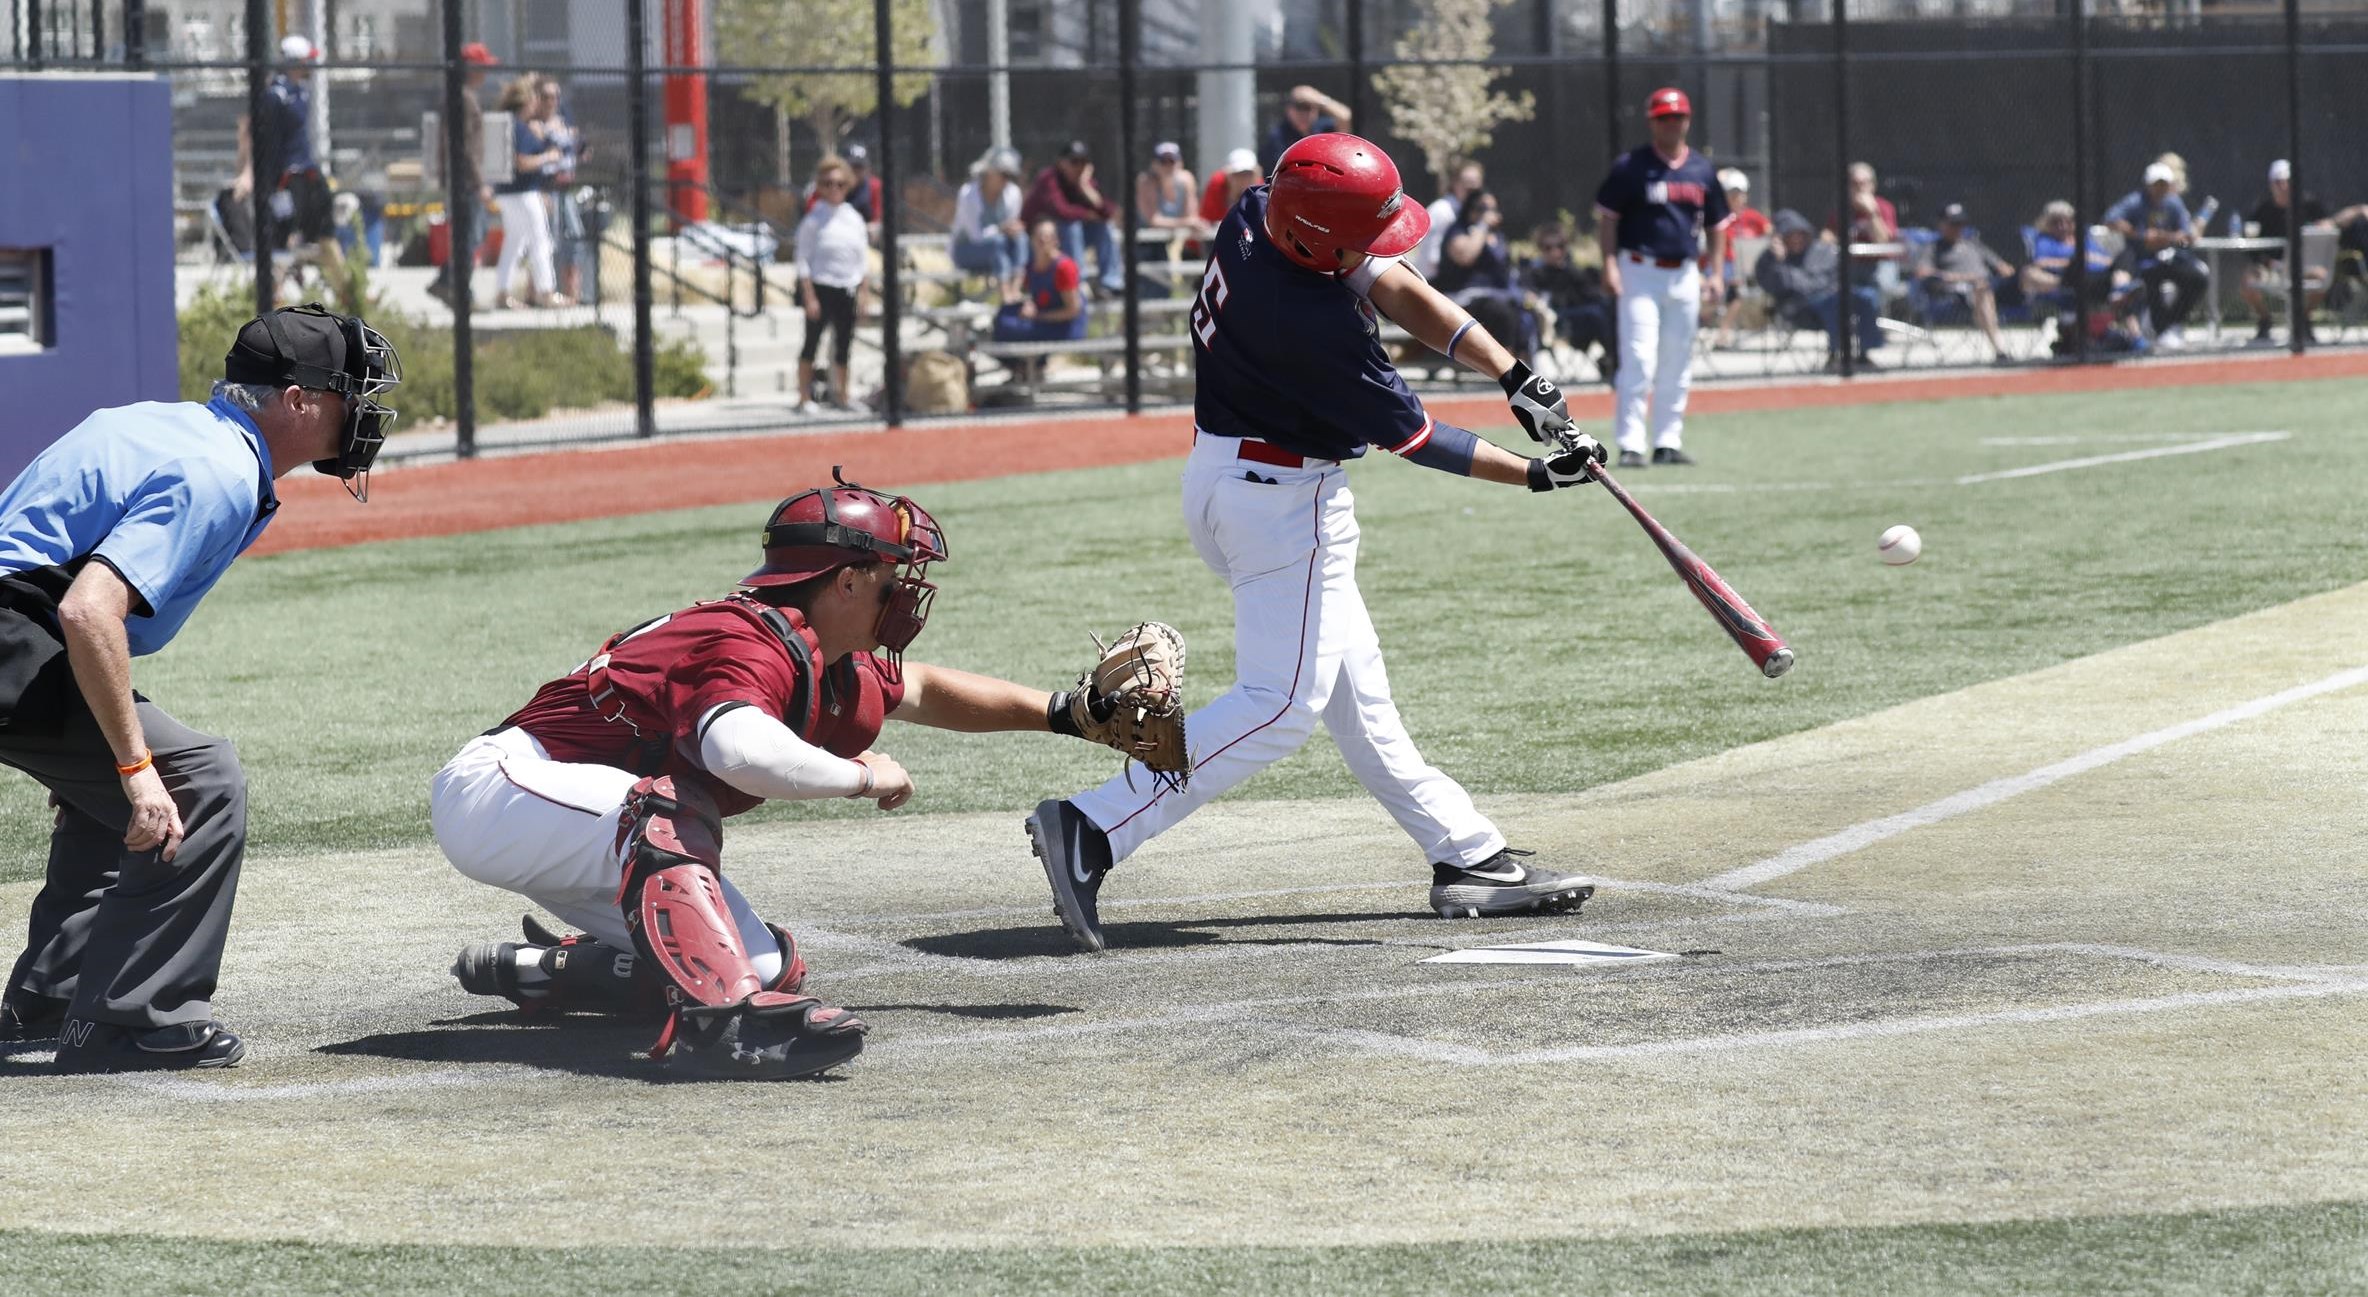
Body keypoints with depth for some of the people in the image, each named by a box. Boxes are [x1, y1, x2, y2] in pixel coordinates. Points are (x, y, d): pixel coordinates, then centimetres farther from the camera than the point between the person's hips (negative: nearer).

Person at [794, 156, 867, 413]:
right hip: (820, 287, -5)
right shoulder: (814, 219, -5)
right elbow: (803, 261, -7)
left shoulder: (854, 218, 9)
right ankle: (804, 397, 3)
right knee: (812, 341, -2)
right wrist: (809, 297, -13)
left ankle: (840, 394, 18)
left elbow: (863, 259, 15)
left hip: (847, 289, 5)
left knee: (844, 343, 8)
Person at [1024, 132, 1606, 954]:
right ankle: (1093, 829, -18)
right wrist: (1536, 476, -8)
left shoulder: (1256, 214, -7)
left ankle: (1466, 855, 24)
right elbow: (1412, 436, -18)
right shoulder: (1315, 324, -30)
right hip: (1285, 502, -10)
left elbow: (1399, 290, -4)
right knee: (1283, 703, -10)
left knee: (1352, 685, 15)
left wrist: (1514, 376, -10)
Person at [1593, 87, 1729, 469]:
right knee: (1639, 359, -12)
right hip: (1640, 271, -5)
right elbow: (1607, 217, -3)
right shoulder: (1631, 166, -3)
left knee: (1678, 364, 8)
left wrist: (1716, 274, 6)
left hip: (1685, 275, 5)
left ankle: (1668, 441, 16)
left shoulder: (1702, 170, 10)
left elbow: (1717, 225, 15)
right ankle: (1631, 444, -12)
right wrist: (1610, 265, -13)